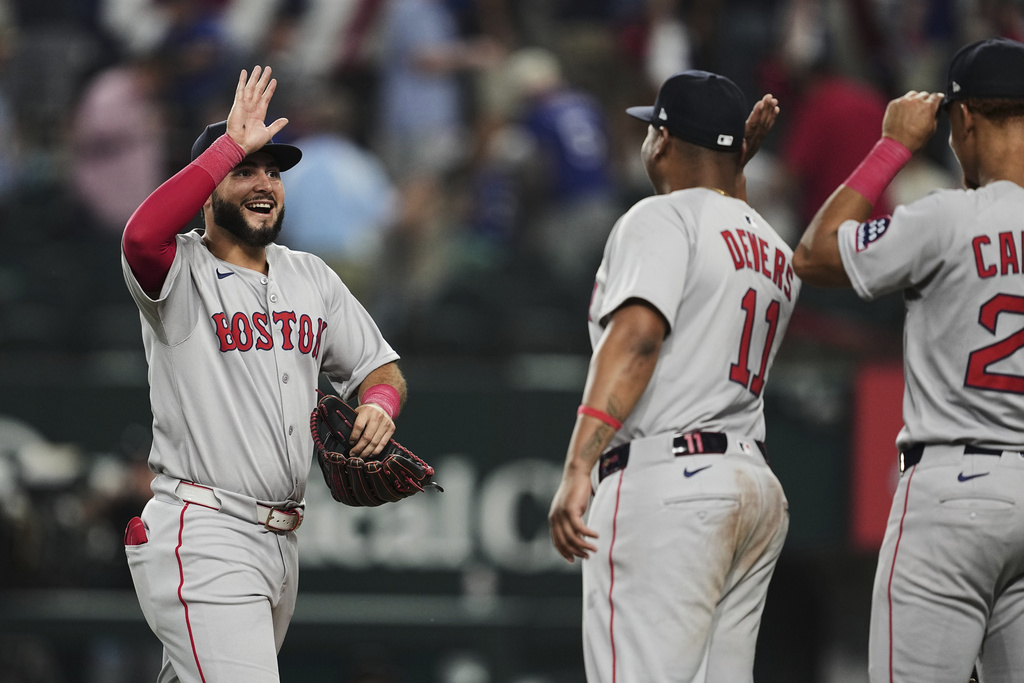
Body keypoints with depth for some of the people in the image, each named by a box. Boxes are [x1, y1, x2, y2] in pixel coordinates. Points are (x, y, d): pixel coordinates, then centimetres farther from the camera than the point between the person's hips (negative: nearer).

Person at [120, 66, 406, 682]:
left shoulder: (311, 278, 16)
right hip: (201, 534, -7)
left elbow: (381, 367, 21)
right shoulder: (182, 273, -6)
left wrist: (379, 404, -4)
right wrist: (232, 145, -25)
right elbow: (142, 236, -30)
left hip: (280, 539, 7)